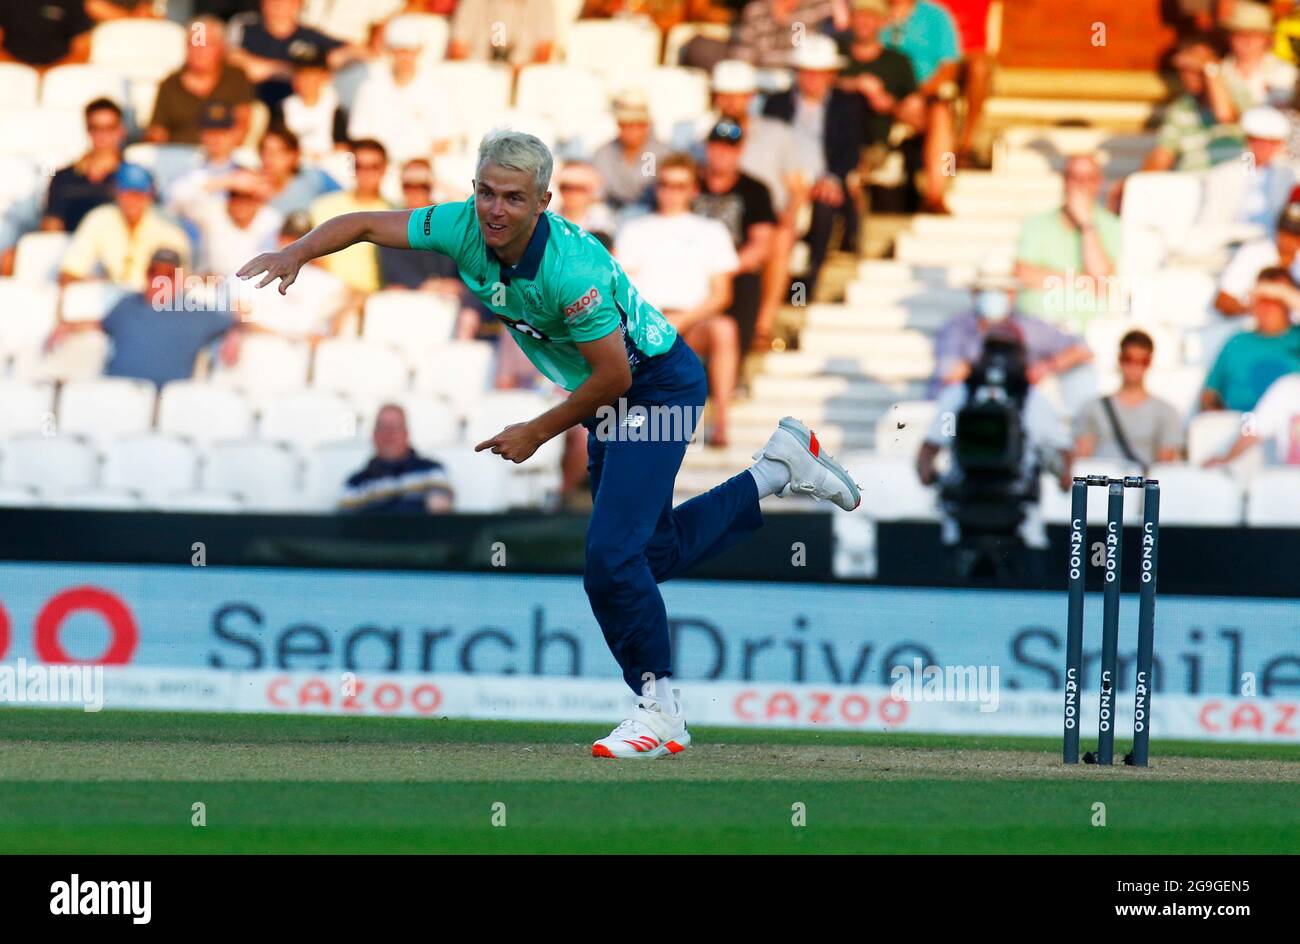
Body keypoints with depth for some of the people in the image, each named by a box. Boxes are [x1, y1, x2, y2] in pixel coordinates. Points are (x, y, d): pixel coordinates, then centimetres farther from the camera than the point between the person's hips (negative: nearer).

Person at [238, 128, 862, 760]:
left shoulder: (571, 270, -35)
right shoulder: (464, 228, -16)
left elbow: (614, 377, -28)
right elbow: (365, 225, -6)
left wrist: (536, 434, -19)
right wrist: (295, 254, -23)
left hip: (660, 387, -9)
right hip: (608, 399, 9)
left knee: (611, 552, -19)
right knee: (654, 553, 19)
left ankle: (660, 707, -4)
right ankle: (779, 468, 35)